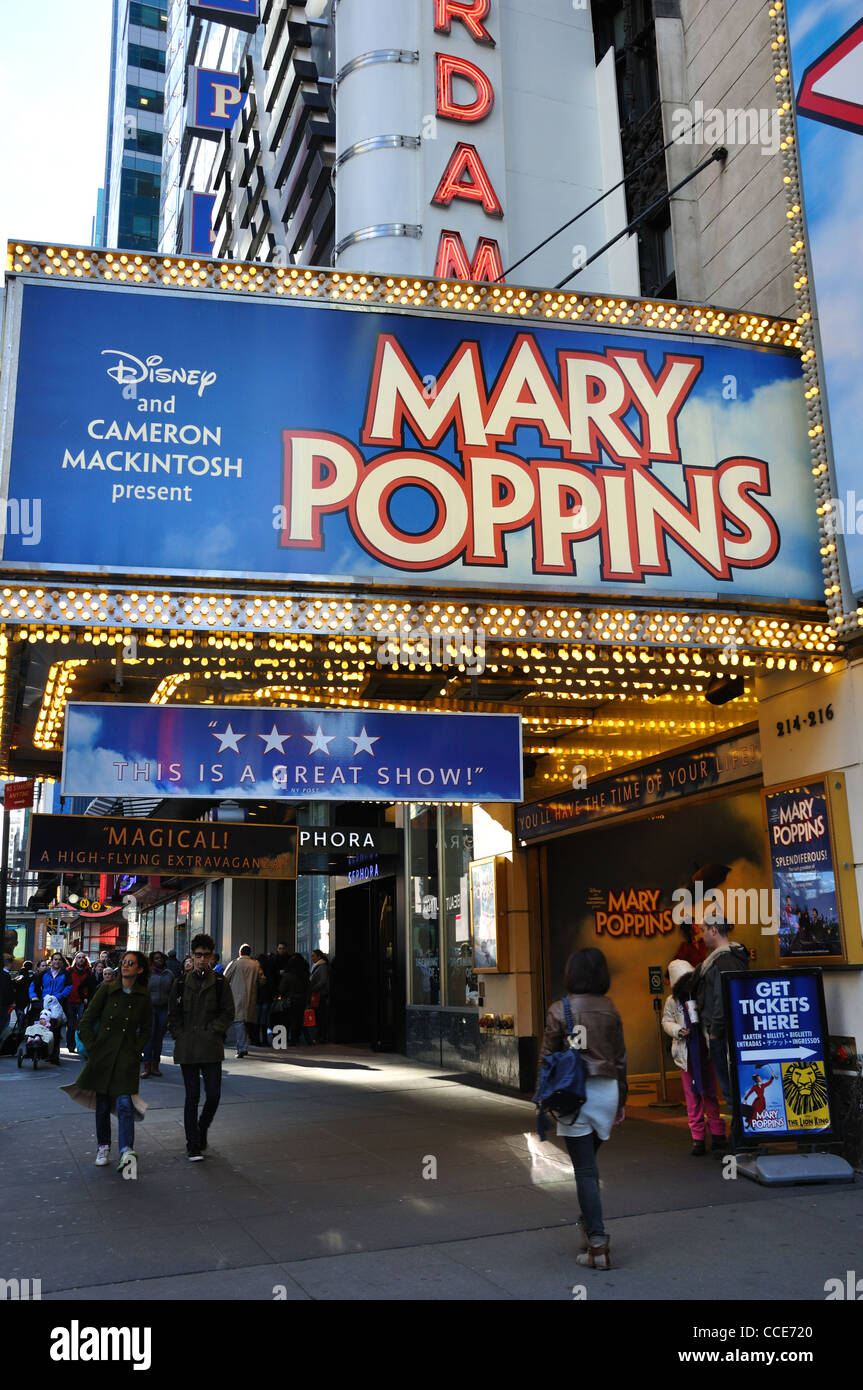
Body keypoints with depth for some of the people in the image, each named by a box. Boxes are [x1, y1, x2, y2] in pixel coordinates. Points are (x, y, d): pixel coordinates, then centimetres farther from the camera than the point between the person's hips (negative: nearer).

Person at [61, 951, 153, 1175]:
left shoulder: (143, 997, 2)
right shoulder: (107, 990, -1)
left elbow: (146, 1029, 14)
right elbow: (86, 1020, 3)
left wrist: (136, 1048, 2)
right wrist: (91, 1047, -3)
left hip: (127, 1057, -1)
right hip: (102, 1054, 1)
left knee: (124, 1103, -13)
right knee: (102, 1104, 8)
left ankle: (127, 1151, -20)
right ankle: (103, 1147, 24)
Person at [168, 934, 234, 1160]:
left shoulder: (219, 983, 5)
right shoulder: (180, 983, 7)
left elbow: (228, 1013, 4)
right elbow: (173, 1015, 12)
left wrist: (210, 1031, -5)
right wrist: (181, 1036, 0)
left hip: (211, 1048, 0)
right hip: (187, 1048, 0)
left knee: (214, 1095, -3)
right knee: (192, 1096, 1)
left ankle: (202, 1129, 26)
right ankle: (193, 1145, 10)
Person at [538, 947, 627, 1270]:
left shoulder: (560, 1011, -8)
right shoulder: (610, 1010, 4)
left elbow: (546, 1058, -5)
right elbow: (620, 1059, 9)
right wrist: (620, 1102, 18)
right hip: (607, 1090, 4)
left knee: (584, 1169, -1)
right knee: (588, 1163, 22)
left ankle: (598, 1246, -3)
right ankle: (589, 1223, 26)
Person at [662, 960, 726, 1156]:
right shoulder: (672, 1001, 3)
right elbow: (666, 1022, 10)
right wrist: (678, 1031, -8)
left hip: (706, 1050, -1)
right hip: (686, 1053, 1)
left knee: (710, 1093, 6)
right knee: (692, 1095, 3)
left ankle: (717, 1134, 15)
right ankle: (697, 1138, 9)